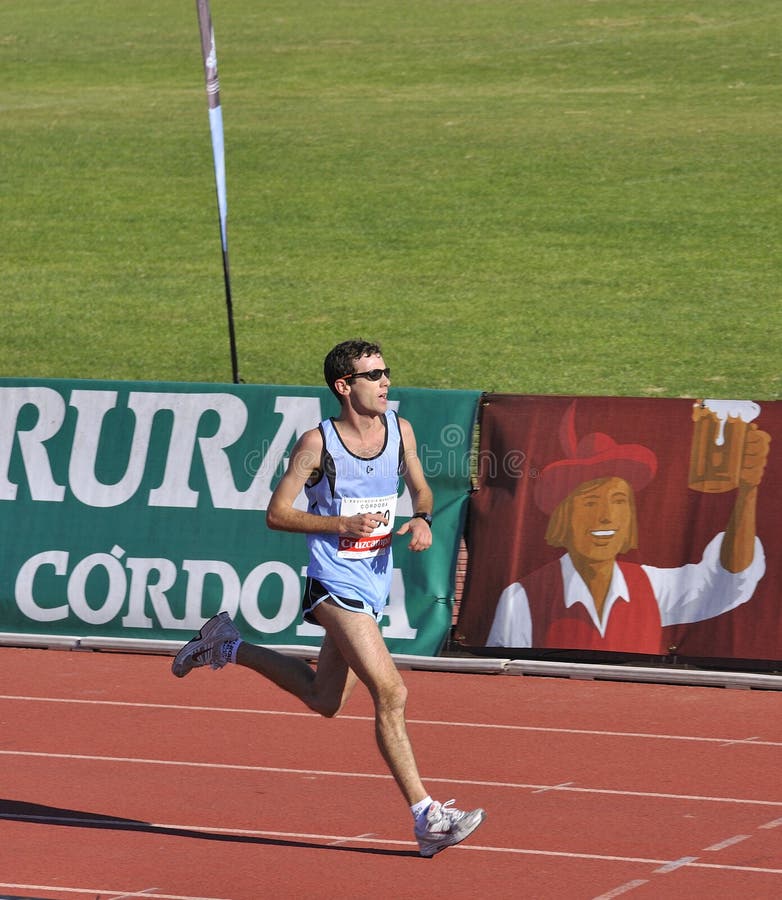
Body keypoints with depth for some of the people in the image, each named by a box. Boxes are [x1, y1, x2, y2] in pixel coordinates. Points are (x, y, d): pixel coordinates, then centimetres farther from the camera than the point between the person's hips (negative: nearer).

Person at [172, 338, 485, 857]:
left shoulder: (400, 429, 3)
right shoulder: (318, 443, -13)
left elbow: (420, 488, 18)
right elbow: (277, 513, -8)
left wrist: (423, 520, -4)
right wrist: (341, 524, -20)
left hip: (375, 585, 7)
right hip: (336, 586, -7)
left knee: (326, 701, 19)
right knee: (391, 694, -17)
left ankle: (229, 646, 37)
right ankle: (427, 818, -16)